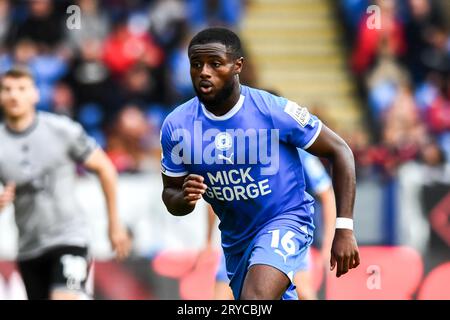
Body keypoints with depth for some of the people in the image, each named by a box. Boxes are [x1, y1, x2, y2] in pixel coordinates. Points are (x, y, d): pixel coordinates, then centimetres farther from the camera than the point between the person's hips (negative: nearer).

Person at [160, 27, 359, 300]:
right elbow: (171, 195, 1)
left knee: (256, 299, -32)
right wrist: (185, 199, -26)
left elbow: (340, 152, -10)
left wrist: (344, 229, -16)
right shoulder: (177, 126, -10)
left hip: (286, 220, -6)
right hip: (235, 236, 6)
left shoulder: (275, 111, -21)